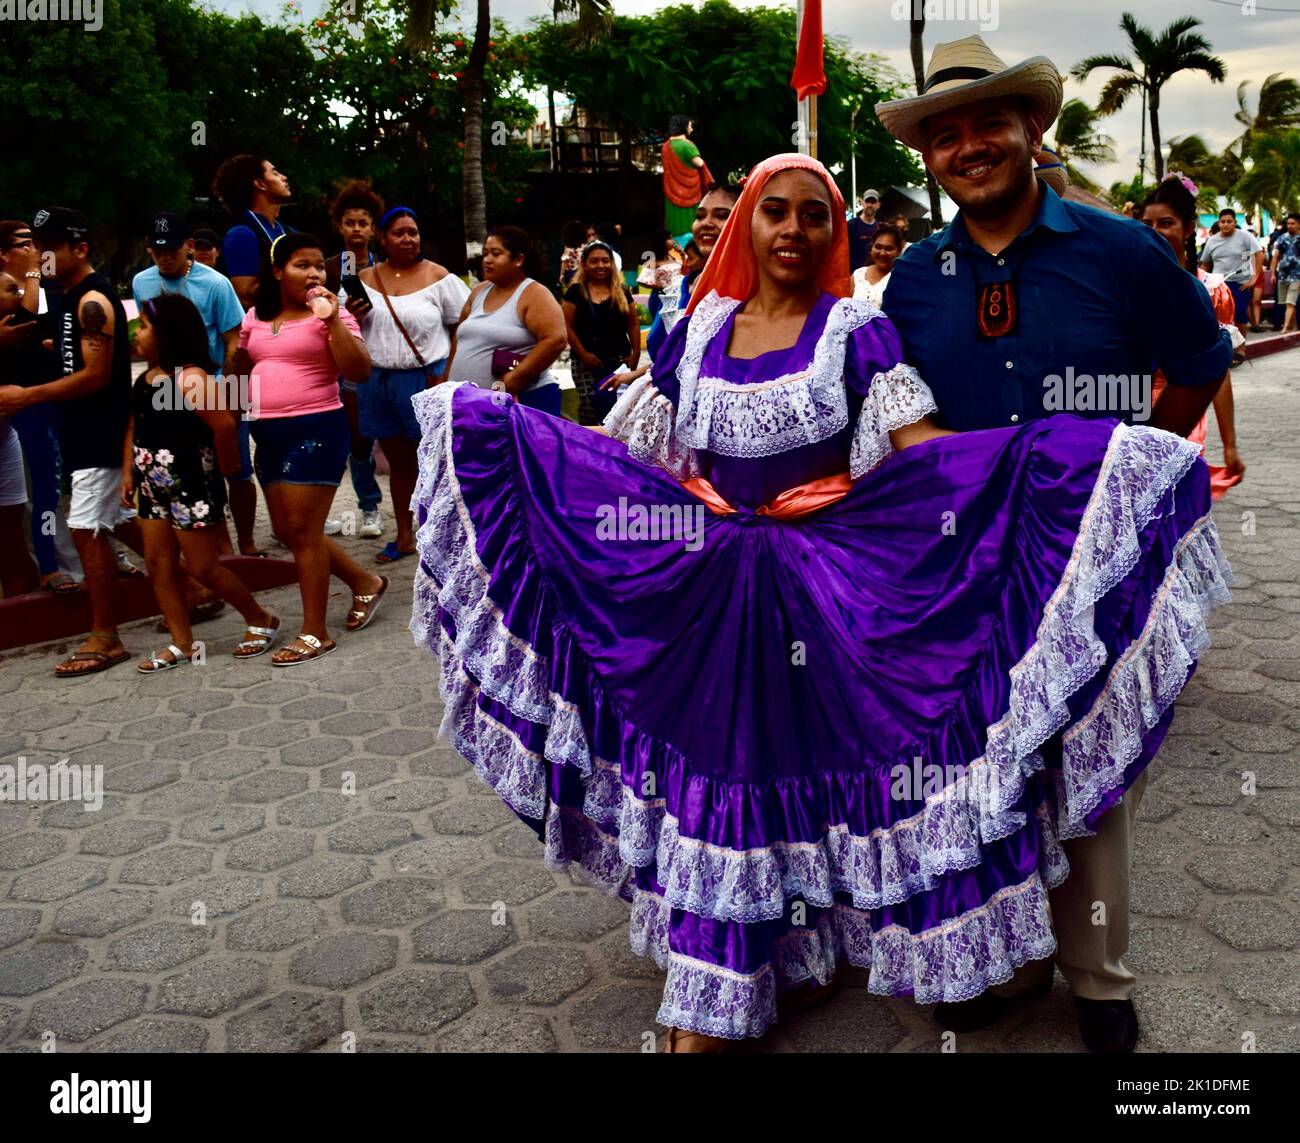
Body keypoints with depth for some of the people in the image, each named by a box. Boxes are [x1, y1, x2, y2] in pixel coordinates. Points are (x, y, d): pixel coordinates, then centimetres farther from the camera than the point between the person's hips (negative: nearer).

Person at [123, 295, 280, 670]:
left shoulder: (191, 379, -21)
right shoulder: (146, 377, 7)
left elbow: (225, 425, -26)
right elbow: (134, 427, 16)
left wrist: (225, 468, -13)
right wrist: (128, 472, 12)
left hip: (190, 486, -9)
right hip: (153, 487, 9)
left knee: (203, 567, -1)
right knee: (159, 564, 9)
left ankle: (260, 620, 18)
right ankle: (181, 644, 18)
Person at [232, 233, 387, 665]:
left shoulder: (331, 314, -6)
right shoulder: (256, 317, 11)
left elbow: (359, 372, -17)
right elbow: (242, 368, 23)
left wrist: (332, 321, -21)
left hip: (316, 430, -7)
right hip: (269, 434, 7)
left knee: (303, 531, -6)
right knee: (287, 530, 13)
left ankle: (315, 632, 6)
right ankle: (364, 582, 31)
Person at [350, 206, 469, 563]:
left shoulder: (438, 277, -5)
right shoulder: (365, 279, 8)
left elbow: (462, 330, -5)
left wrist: (448, 375, -13)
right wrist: (351, 316, -6)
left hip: (425, 380, -4)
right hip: (377, 382, 5)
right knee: (399, 462, 14)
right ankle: (404, 537, 25)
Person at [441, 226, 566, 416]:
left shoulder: (534, 294, -8)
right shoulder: (479, 292, 14)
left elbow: (556, 339, -21)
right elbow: (460, 336, 24)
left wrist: (513, 381, -20)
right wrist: (447, 378, 13)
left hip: (522, 400, -7)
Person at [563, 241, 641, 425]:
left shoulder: (622, 290, 10)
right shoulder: (576, 291, 2)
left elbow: (633, 324, 11)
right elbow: (567, 326, -1)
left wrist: (636, 353, 1)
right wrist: (583, 354, -11)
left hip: (620, 361, 2)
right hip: (586, 362, -2)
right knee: (589, 409, -6)